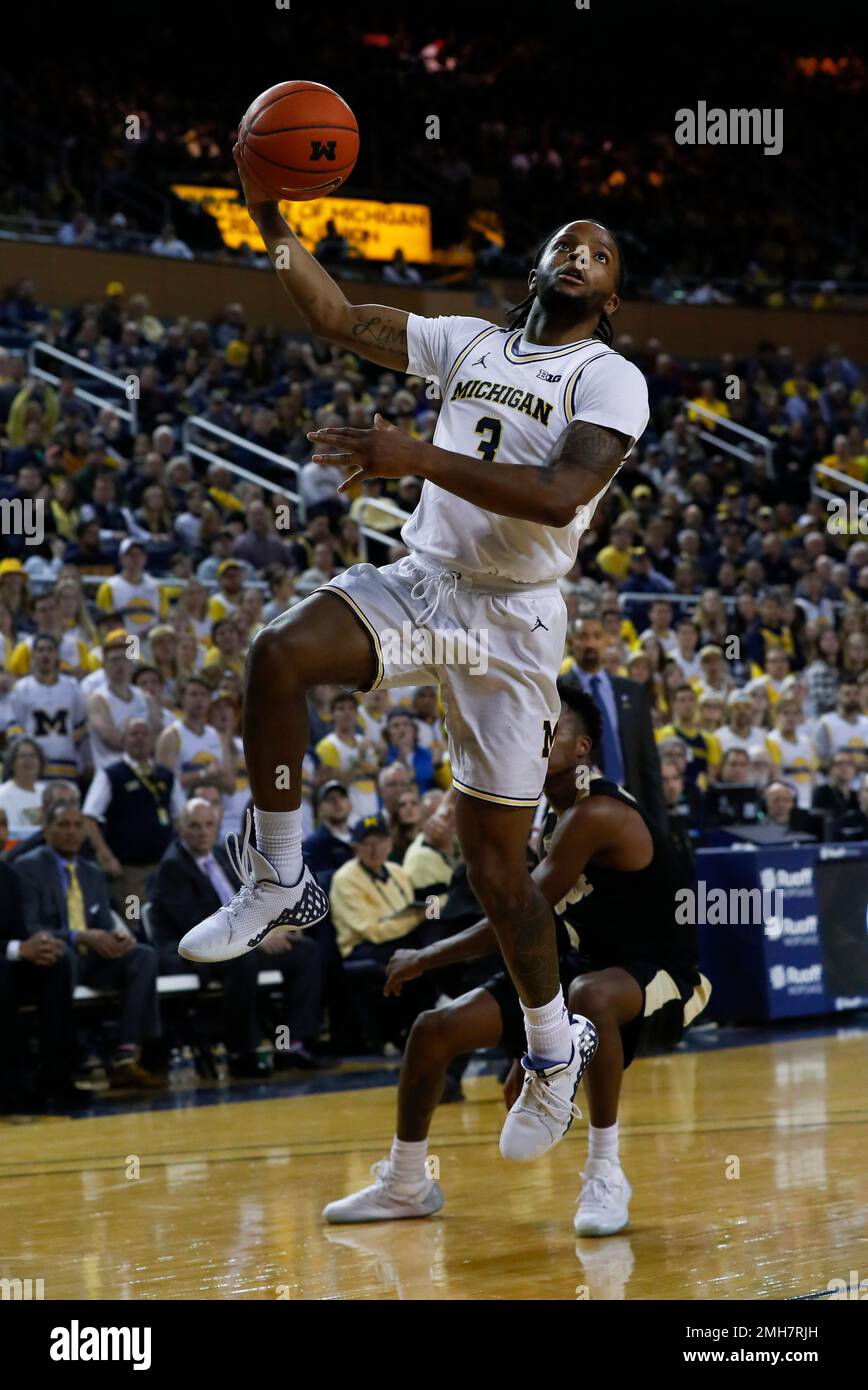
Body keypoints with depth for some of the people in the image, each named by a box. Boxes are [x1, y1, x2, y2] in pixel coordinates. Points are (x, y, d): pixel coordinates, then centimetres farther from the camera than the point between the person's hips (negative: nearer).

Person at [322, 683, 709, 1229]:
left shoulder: (594, 814, -23)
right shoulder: (558, 818, 9)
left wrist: (427, 959, -10)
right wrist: (528, 1055, 17)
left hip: (659, 979, -9)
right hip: (589, 968, 9)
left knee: (592, 994, -45)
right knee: (435, 1029, 2)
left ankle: (605, 1174, -28)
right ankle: (405, 1185, 24)